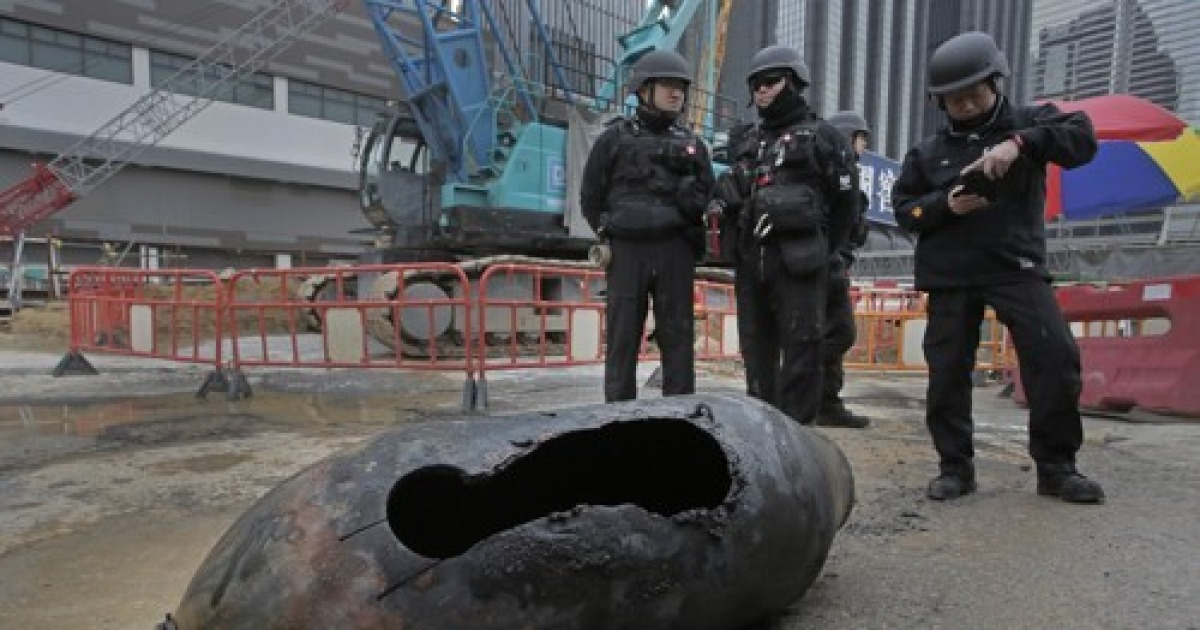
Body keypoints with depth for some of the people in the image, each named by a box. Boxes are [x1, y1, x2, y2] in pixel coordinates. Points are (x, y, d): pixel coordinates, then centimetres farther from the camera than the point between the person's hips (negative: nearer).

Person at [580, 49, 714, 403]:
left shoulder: (691, 144, 15)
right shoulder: (615, 137, 7)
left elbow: (705, 195, 17)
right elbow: (590, 196, 8)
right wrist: (610, 231, 1)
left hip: (676, 252, 2)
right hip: (626, 252, -2)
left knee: (678, 337, 3)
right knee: (622, 338, 0)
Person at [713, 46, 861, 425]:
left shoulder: (823, 137, 3)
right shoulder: (746, 141, 19)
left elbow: (846, 201, 3)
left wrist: (822, 249, 4)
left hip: (798, 262, -5)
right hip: (749, 261, 6)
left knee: (800, 350, -4)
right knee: (756, 348, 10)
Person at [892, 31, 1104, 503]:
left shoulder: (1027, 123, 8)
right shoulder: (928, 151, 10)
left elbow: (1083, 138, -8)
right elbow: (903, 208, 8)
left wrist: (1021, 143, -24)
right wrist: (945, 204, -11)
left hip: (1017, 266, -1)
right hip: (949, 274, 1)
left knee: (1056, 356, -11)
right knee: (947, 371, 1)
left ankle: (1055, 466, 6)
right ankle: (955, 467, 14)